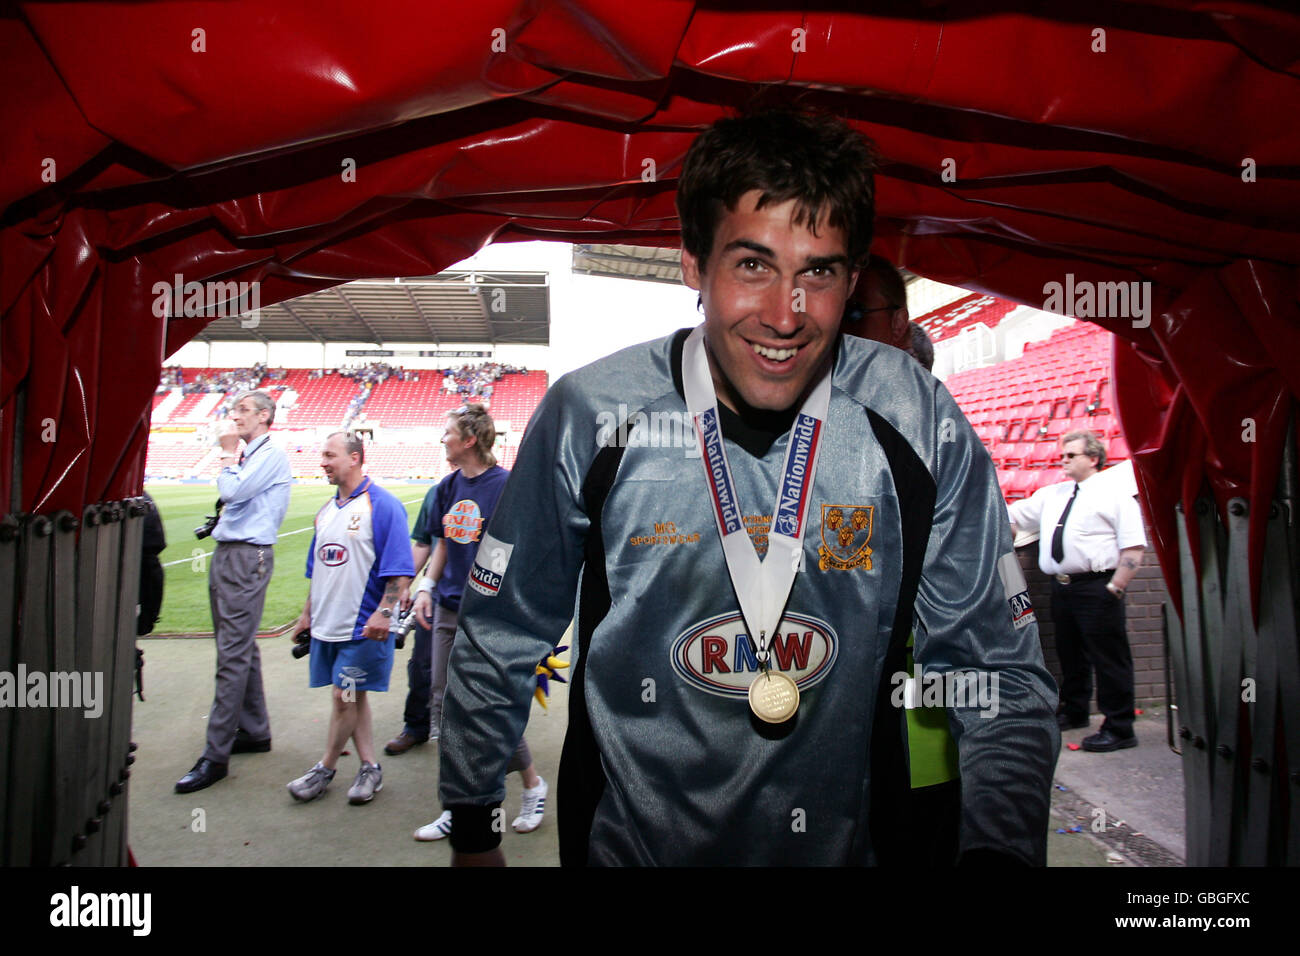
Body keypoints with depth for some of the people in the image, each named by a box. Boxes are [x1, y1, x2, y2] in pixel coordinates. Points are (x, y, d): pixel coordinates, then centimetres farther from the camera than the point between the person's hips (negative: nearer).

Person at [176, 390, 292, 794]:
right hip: (226, 555, 10)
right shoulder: (247, 455, 19)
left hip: (247, 559, -10)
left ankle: (216, 755, -5)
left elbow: (232, 492, -17)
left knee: (233, 655, -8)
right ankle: (255, 732, 25)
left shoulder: (272, 455, -9)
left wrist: (227, 454, -6)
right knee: (241, 648, 15)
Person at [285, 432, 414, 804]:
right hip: (327, 624, 8)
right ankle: (369, 768, 23)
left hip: (363, 626, -8)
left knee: (345, 697, 0)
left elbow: (399, 570, -17)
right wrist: (308, 613, 21)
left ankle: (325, 769, 18)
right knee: (353, 697, 13)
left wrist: (384, 612, -23)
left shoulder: (382, 505, -11)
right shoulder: (327, 510, 13)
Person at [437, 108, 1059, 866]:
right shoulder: (590, 417, -17)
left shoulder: (917, 425, -15)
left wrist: (998, 848, -20)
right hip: (625, 843, 0)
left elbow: (1002, 679, -6)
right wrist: (473, 835, 4)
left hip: (847, 843, 1)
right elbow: (499, 643, -4)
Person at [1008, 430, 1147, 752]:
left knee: (1108, 657, -3)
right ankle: (1074, 713, 33)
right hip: (1061, 587, 7)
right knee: (1070, 654, 18)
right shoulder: (1051, 495, 17)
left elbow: (1134, 549, -8)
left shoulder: (1114, 496, -2)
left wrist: (1114, 589, -15)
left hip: (1096, 588, -7)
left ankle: (1119, 728, 6)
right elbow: (1012, 517, 19)